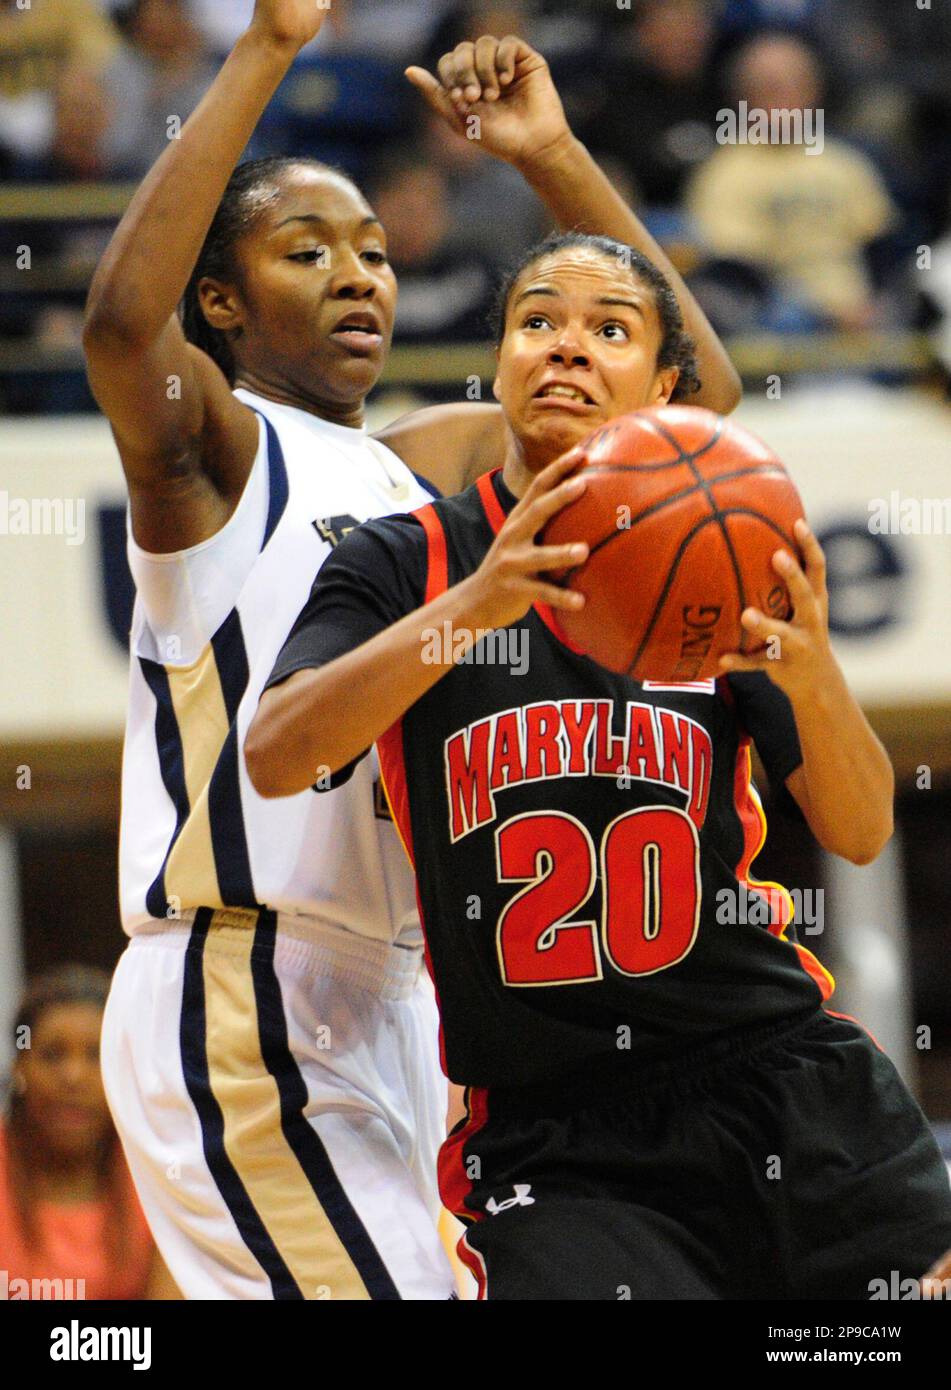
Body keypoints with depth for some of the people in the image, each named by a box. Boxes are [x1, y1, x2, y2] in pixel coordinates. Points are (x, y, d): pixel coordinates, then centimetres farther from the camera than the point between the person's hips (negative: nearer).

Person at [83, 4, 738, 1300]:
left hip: (383, 997, 8)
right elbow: (122, 318, -26)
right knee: (375, 1287, -17)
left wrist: (552, 157, 7)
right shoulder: (214, 449, -3)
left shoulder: (432, 461, 18)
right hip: (237, 991, -8)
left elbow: (692, 382, 16)